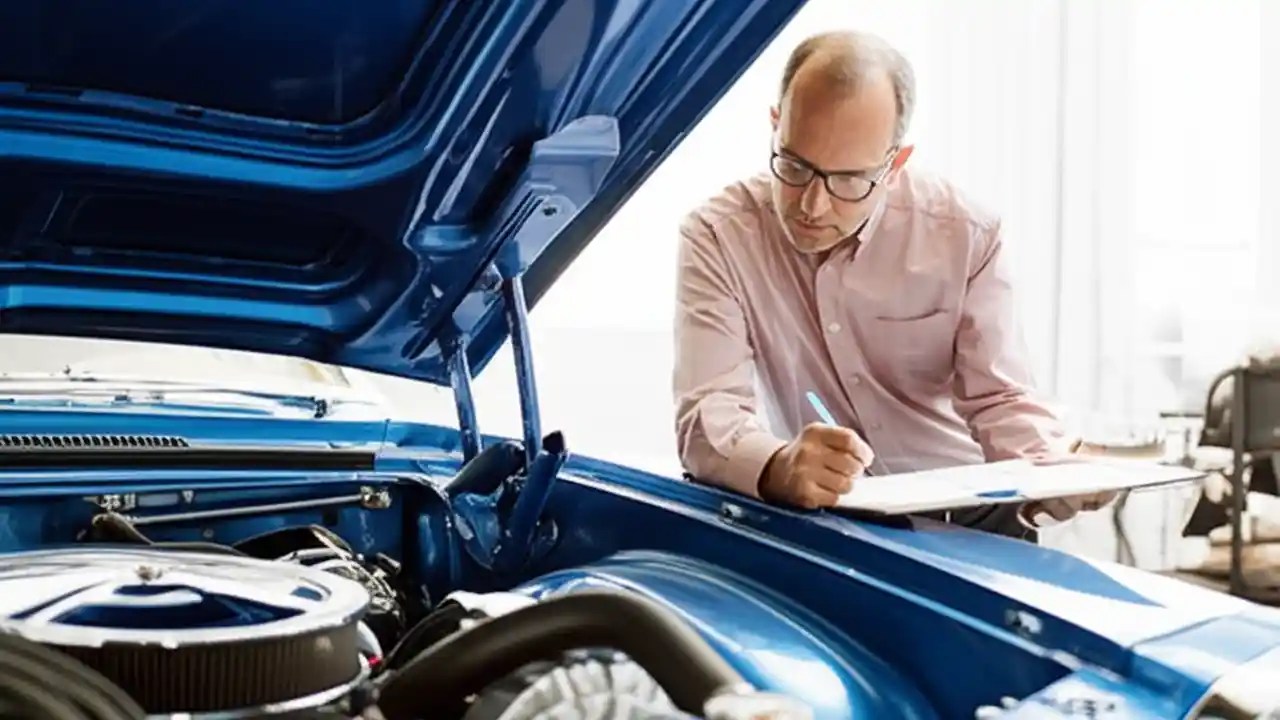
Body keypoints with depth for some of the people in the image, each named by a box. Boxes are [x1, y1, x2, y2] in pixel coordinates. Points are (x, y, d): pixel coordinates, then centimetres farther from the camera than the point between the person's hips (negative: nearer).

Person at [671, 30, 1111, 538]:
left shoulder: (965, 235, -5)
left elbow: (999, 401, -4)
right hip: (817, 524, -1)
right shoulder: (717, 237, -11)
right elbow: (709, 414, -20)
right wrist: (777, 469, -43)